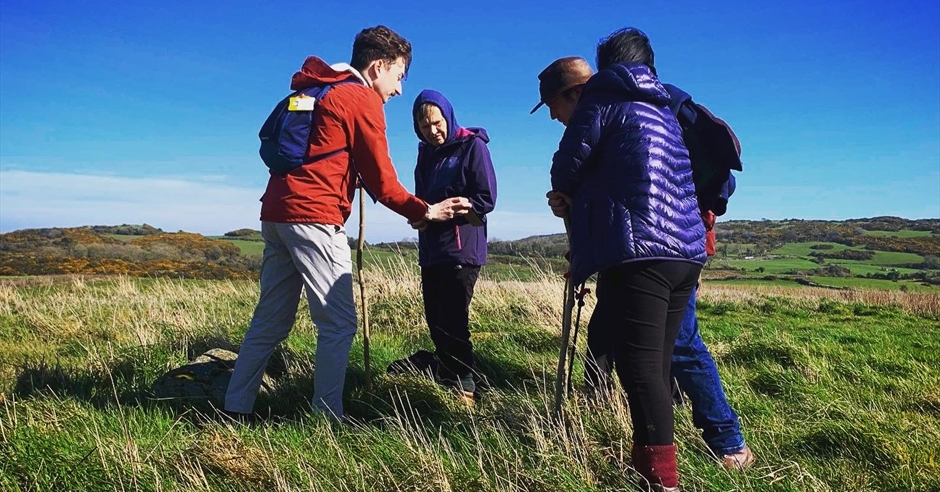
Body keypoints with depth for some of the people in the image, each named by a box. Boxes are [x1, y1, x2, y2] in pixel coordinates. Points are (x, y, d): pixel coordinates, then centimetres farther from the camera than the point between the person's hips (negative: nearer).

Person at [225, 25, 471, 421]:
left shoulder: (317, 90, 24)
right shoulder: (362, 98, -2)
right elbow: (381, 181, -4)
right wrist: (425, 212, 4)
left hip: (276, 212, 9)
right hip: (314, 218, -9)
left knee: (271, 321, 13)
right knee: (339, 323, -3)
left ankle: (236, 408, 19)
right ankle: (327, 416, 0)